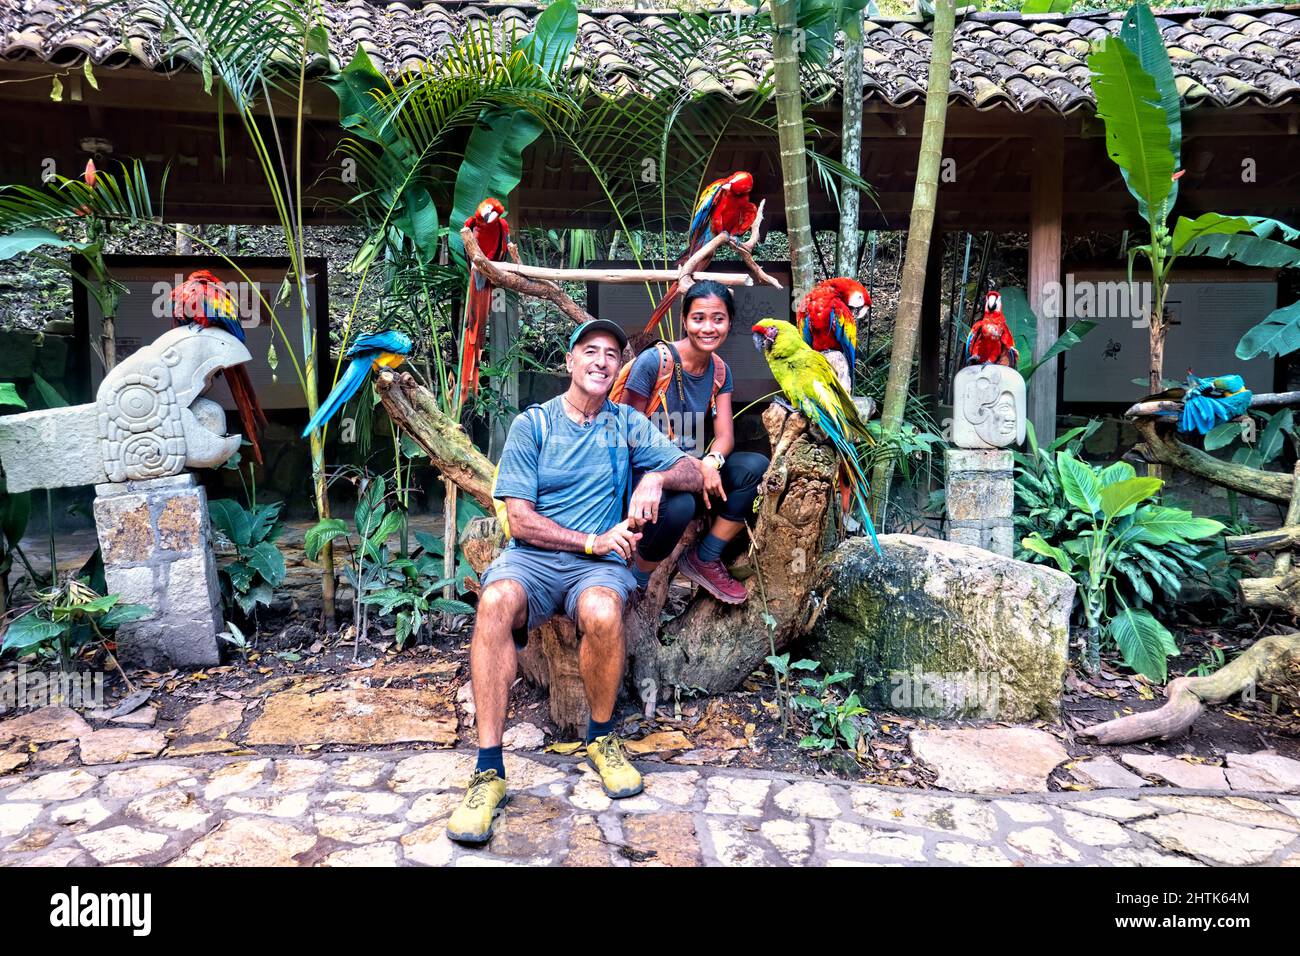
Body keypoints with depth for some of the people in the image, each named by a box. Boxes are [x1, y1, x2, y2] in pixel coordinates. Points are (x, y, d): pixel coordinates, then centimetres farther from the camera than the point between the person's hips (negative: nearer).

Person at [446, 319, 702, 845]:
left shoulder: (628, 424, 12)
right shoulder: (532, 424, 5)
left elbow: (693, 472, 9)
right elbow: (520, 520, -1)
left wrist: (657, 477, -13)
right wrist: (592, 540, -11)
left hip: (600, 562, 1)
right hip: (533, 556, 0)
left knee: (602, 610, -35)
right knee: (496, 600, -34)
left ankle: (601, 739, -7)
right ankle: (489, 771, -27)